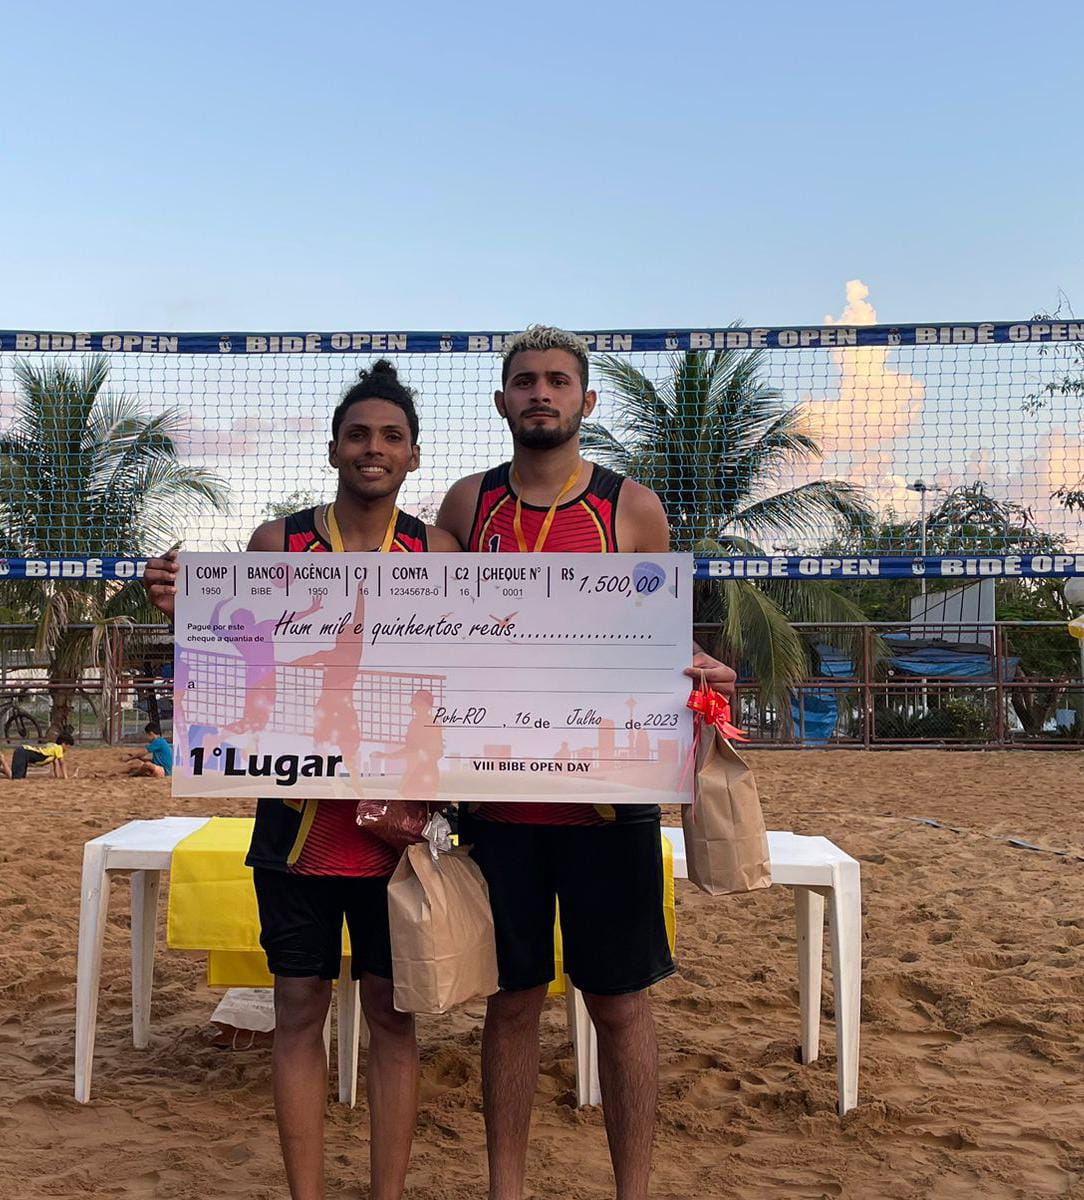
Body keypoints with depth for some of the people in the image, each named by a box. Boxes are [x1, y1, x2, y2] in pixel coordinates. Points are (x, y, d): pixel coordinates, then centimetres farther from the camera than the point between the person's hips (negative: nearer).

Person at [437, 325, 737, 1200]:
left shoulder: (631, 507, 1)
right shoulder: (468, 504, 6)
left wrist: (694, 670, -15)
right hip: (498, 793, 2)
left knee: (620, 1003, 6)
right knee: (512, 1000, 11)